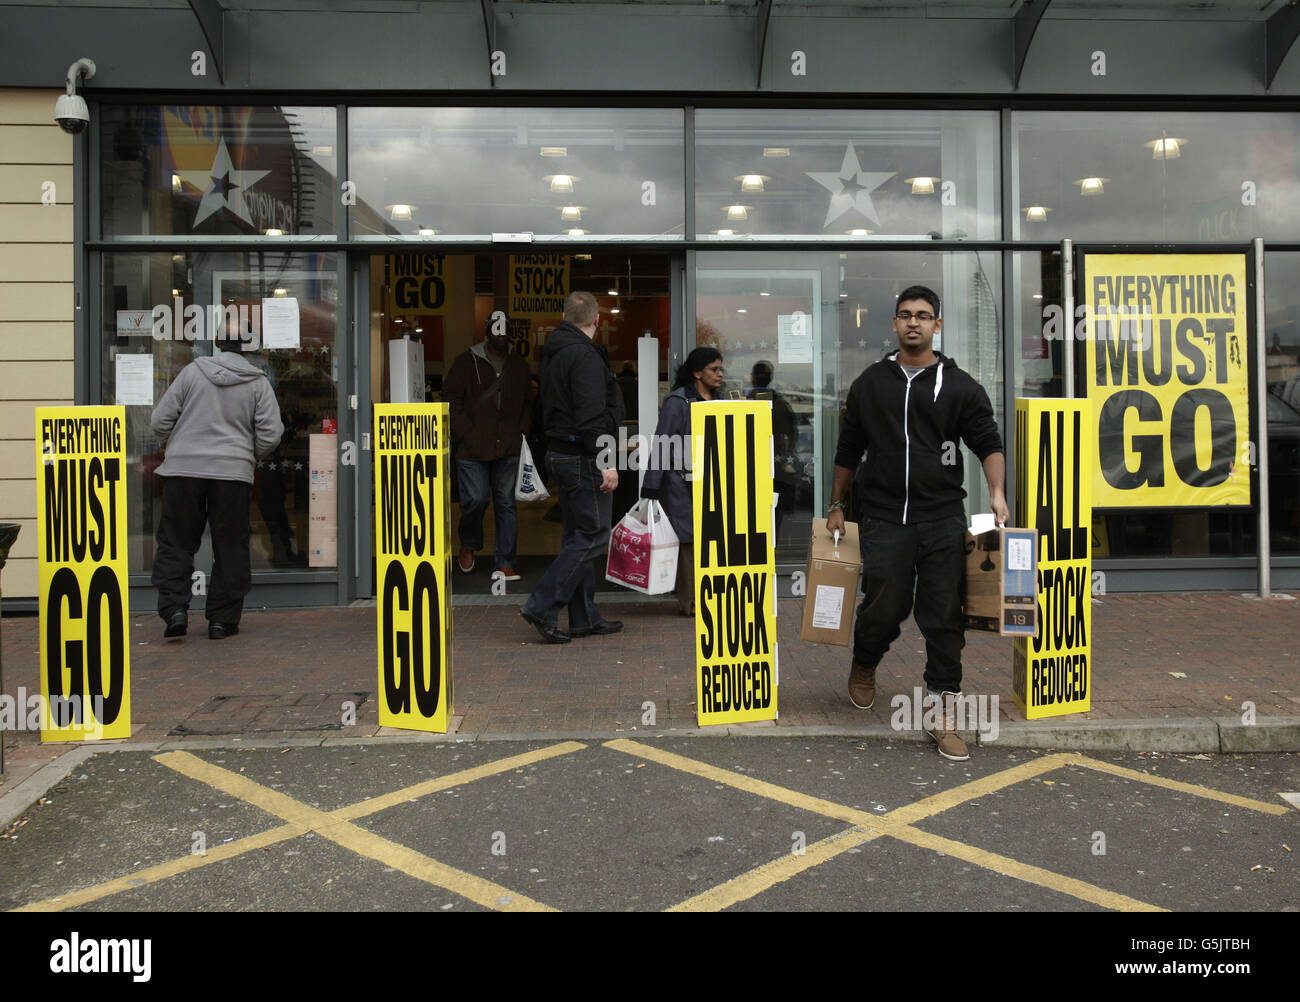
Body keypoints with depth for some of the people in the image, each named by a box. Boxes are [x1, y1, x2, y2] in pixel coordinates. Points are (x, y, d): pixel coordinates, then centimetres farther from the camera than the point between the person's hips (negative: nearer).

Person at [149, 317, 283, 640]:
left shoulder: (192, 371, 3)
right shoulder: (258, 383, 2)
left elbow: (160, 421, 2)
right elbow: (270, 434, -3)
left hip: (183, 468, 0)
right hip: (233, 472, 0)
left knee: (175, 543, 9)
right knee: (229, 547, 7)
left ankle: (174, 608, -4)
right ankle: (222, 619, 10)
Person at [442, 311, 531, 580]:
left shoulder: (519, 366, 14)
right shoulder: (467, 362, 1)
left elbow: (526, 406, 21)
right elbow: (451, 400, -2)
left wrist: (521, 434, 8)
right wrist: (467, 434, -9)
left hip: (508, 450, 3)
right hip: (472, 449, -3)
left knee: (506, 505, 2)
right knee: (475, 500, -3)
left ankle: (504, 563, 9)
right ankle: (468, 544, 27)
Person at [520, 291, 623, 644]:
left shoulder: (553, 353, 15)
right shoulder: (585, 355, -15)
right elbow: (591, 415, -22)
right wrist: (606, 462, -22)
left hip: (559, 453, 10)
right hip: (582, 458, -10)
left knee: (579, 535, 13)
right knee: (593, 535, -5)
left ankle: (585, 617, 18)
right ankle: (542, 607, -7)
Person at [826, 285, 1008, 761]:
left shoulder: (959, 386, 6)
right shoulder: (870, 383, 10)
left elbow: (988, 444, 5)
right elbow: (848, 448, 16)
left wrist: (996, 493, -11)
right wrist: (836, 505, 17)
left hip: (942, 520, 0)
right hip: (883, 519, 0)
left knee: (943, 618, 0)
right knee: (884, 609, -1)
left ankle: (943, 712, 11)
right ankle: (864, 666, 32)